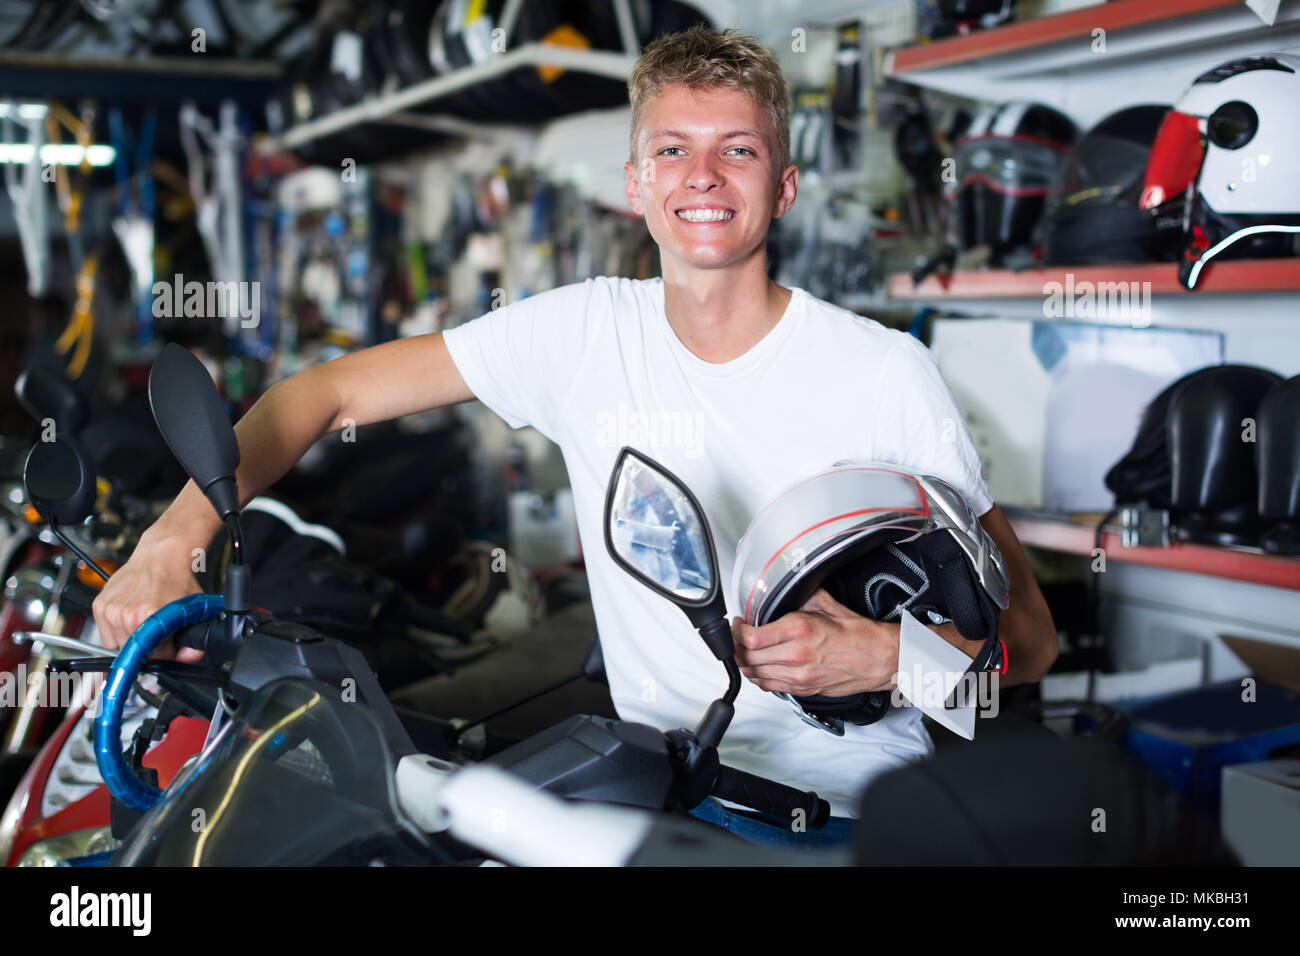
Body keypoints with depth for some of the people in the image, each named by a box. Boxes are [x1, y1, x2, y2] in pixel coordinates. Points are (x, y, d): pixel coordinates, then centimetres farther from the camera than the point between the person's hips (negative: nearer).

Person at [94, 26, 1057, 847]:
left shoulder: (887, 371, -8)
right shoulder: (584, 332, -2)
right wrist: (173, 541, -12)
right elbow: (330, 390, 1)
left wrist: (884, 655, -25)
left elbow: (1030, 635, -4)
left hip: (858, 812, -1)